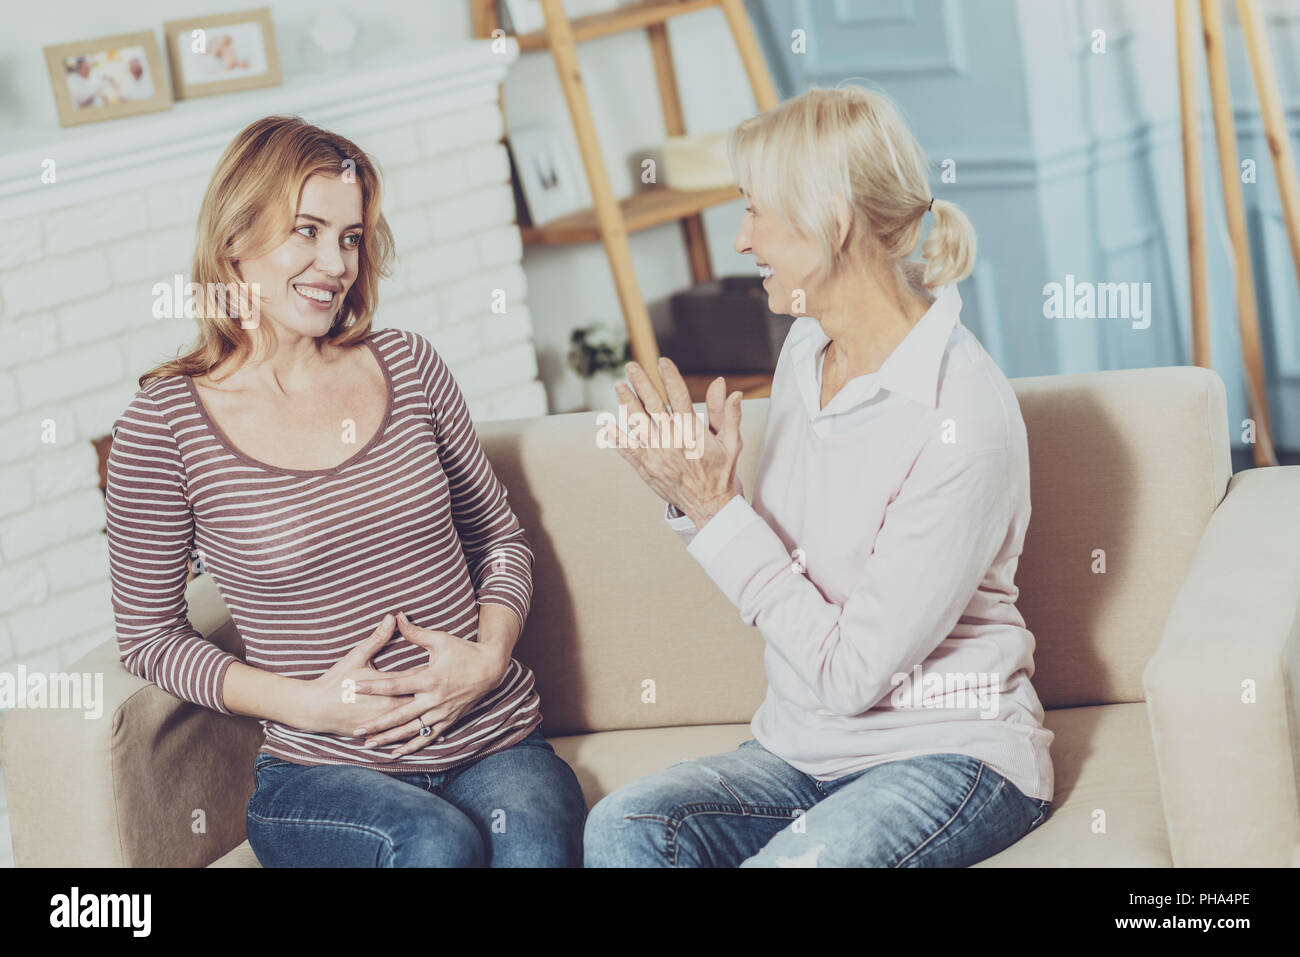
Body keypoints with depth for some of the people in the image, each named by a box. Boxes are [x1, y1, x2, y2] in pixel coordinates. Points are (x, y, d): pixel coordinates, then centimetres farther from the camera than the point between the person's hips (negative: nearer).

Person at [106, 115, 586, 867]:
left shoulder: (408, 367, 7)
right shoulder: (165, 424, -4)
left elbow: (499, 533, 17)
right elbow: (150, 635, 2)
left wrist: (491, 654, -4)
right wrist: (308, 702, -11)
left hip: (496, 742, 2)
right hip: (324, 774, -2)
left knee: (533, 842, -31)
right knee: (437, 842, -33)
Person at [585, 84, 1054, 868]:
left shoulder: (963, 419, -20)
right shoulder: (807, 354, 4)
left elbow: (851, 670, -19)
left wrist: (718, 509, -17)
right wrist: (695, 489, -6)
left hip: (950, 752, -6)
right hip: (803, 749, 6)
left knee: (792, 863, -35)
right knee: (621, 827, -22)